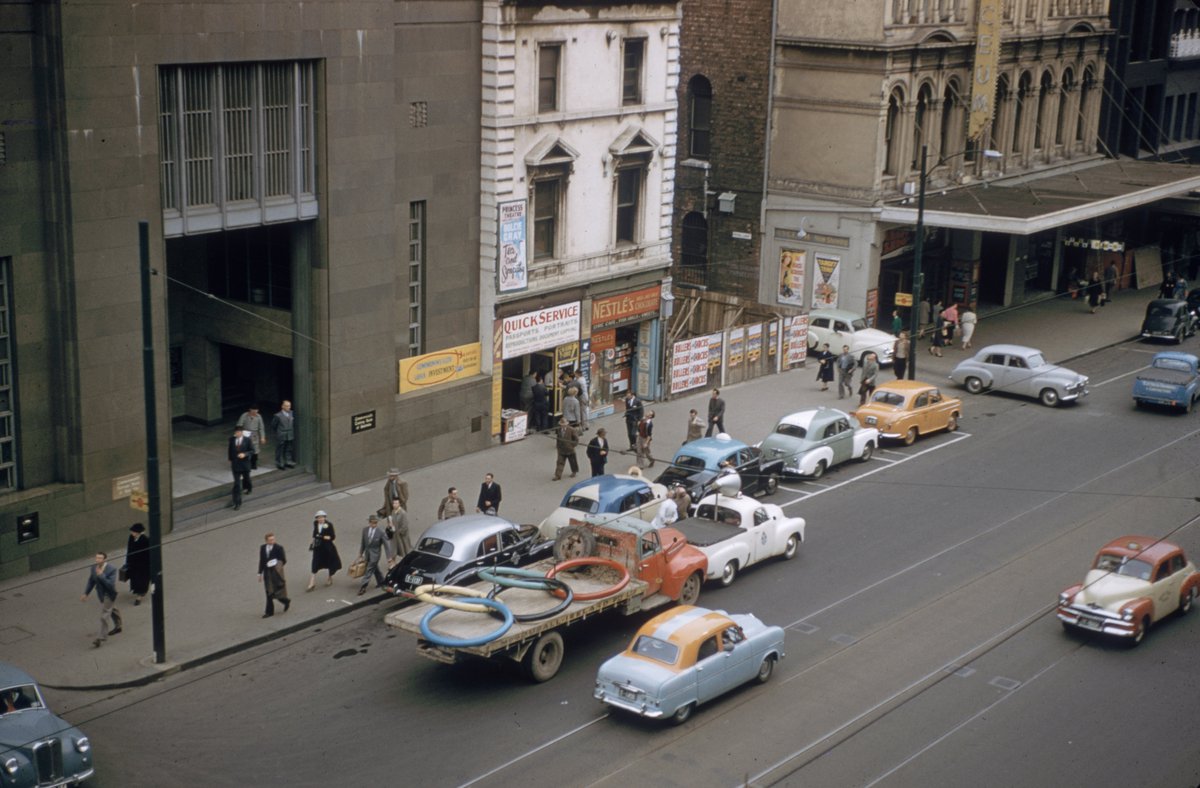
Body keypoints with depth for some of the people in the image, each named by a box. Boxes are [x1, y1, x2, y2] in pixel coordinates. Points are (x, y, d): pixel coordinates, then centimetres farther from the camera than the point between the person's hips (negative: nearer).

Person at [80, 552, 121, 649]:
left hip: (109, 595, -7)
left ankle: (102, 638, 1)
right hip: (101, 594, 7)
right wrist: (85, 593, -1)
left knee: (104, 616, -8)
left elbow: (111, 584, -33)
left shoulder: (112, 570, -27)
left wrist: (101, 575, -38)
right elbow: (91, 581, 3)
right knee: (112, 610, 28)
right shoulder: (93, 568, -10)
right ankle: (117, 627, 51)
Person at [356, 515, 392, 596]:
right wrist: (361, 553, 15)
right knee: (375, 568, 20)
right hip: (367, 552, 5)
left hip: (375, 553, -5)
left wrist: (389, 557, -11)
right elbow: (363, 543, 8)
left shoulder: (381, 532, -18)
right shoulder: (365, 530, -6)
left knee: (369, 570, -5)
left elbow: (386, 545, -12)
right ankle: (381, 582, 39)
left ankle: (363, 587, -1)